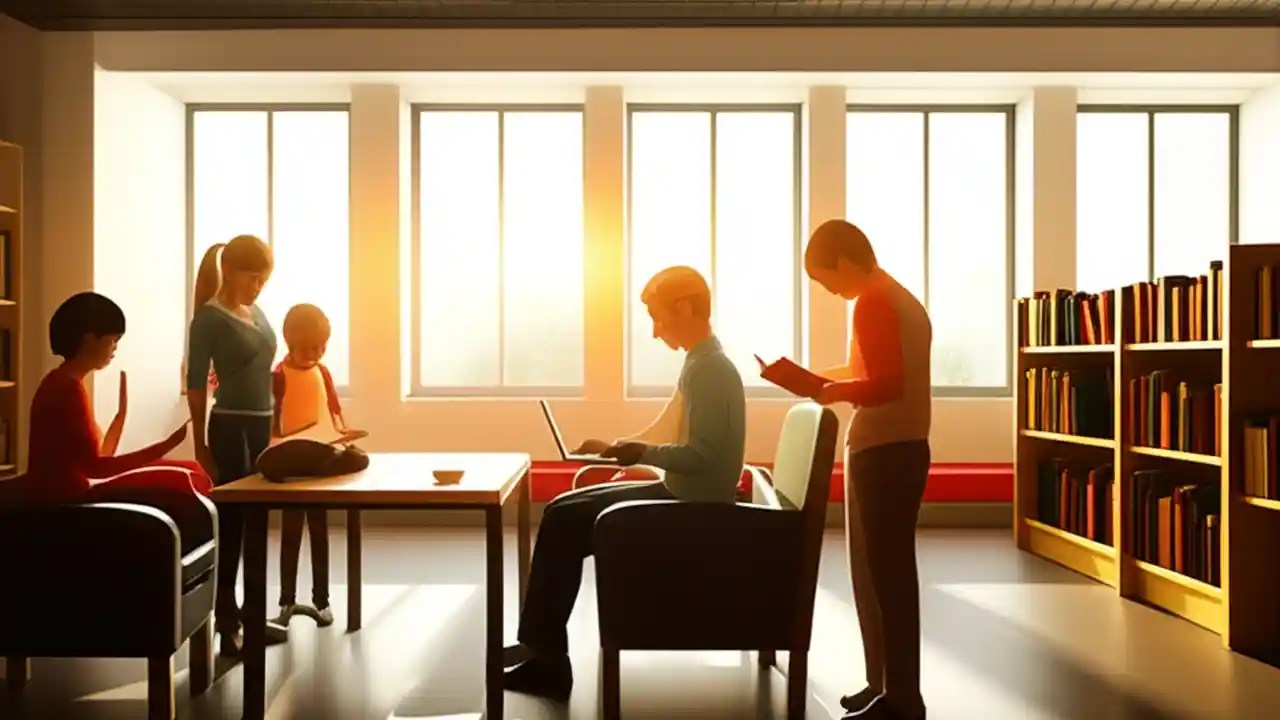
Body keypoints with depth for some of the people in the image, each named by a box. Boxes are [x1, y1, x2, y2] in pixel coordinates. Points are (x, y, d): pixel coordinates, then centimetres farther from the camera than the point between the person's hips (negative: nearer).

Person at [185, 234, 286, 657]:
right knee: (230, 523, -2)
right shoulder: (209, 318, -9)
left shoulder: (257, 313, 12)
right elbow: (196, 385, -9)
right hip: (231, 428, -7)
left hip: (263, 425, 7)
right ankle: (226, 624, 7)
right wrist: (200, 445, -11)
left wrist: (276, 426, 14)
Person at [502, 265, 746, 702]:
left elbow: (702, 455, -26)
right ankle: (543, 653, 9)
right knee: (562, 511, 7)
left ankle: (545, 657, 3)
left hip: (693, 505, -10)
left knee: (563, 523, -10)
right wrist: (627, 450, 11)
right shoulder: (704, 363, 14)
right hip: (683, 496, 10)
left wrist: (643, 454, -16)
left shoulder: (709, 370, -18)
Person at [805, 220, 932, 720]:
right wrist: (838, 380, 17)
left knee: (881, 574, -3)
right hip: (905, 446, 10)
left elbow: (886, 385, -21)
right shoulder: (903, 299, 17)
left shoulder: (872, 303, -13)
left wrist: (833, 391, -10)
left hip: (882, 451, -10)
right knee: (888, 570, 15)